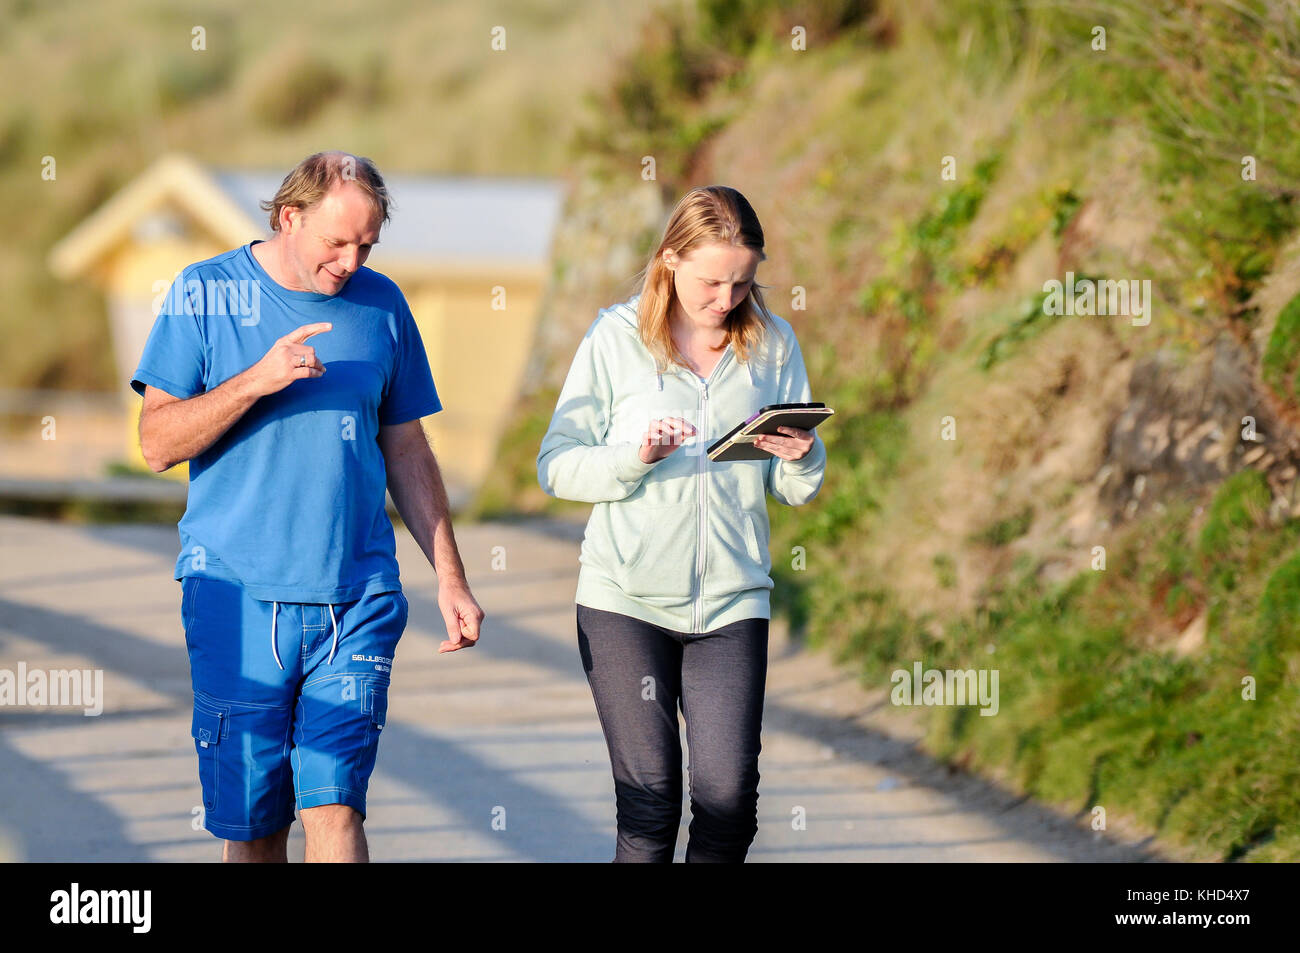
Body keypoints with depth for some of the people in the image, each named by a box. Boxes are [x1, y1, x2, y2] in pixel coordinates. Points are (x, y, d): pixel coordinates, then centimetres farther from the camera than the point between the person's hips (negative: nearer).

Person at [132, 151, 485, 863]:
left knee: (335, 805, -10)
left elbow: (406, 451, 17)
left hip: (356, 602, 1)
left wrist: (450, 577, 13)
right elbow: (157, 443, -4)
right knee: (249, 824, 3)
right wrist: (257, 380, -16)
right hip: (237, 597, -1)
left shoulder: (381, 305, 9)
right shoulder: (205, 294, 1)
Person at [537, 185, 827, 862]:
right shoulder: (616, 337, 2)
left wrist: (802, 459, -10)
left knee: (728, 796, -8)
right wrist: (634, 458, -18)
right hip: (625, 601, -2)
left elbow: (794, 491, 12)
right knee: (649, 801, -1)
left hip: (732, 602, 2)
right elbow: (556, 465, -1)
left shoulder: (773, 344, 8)